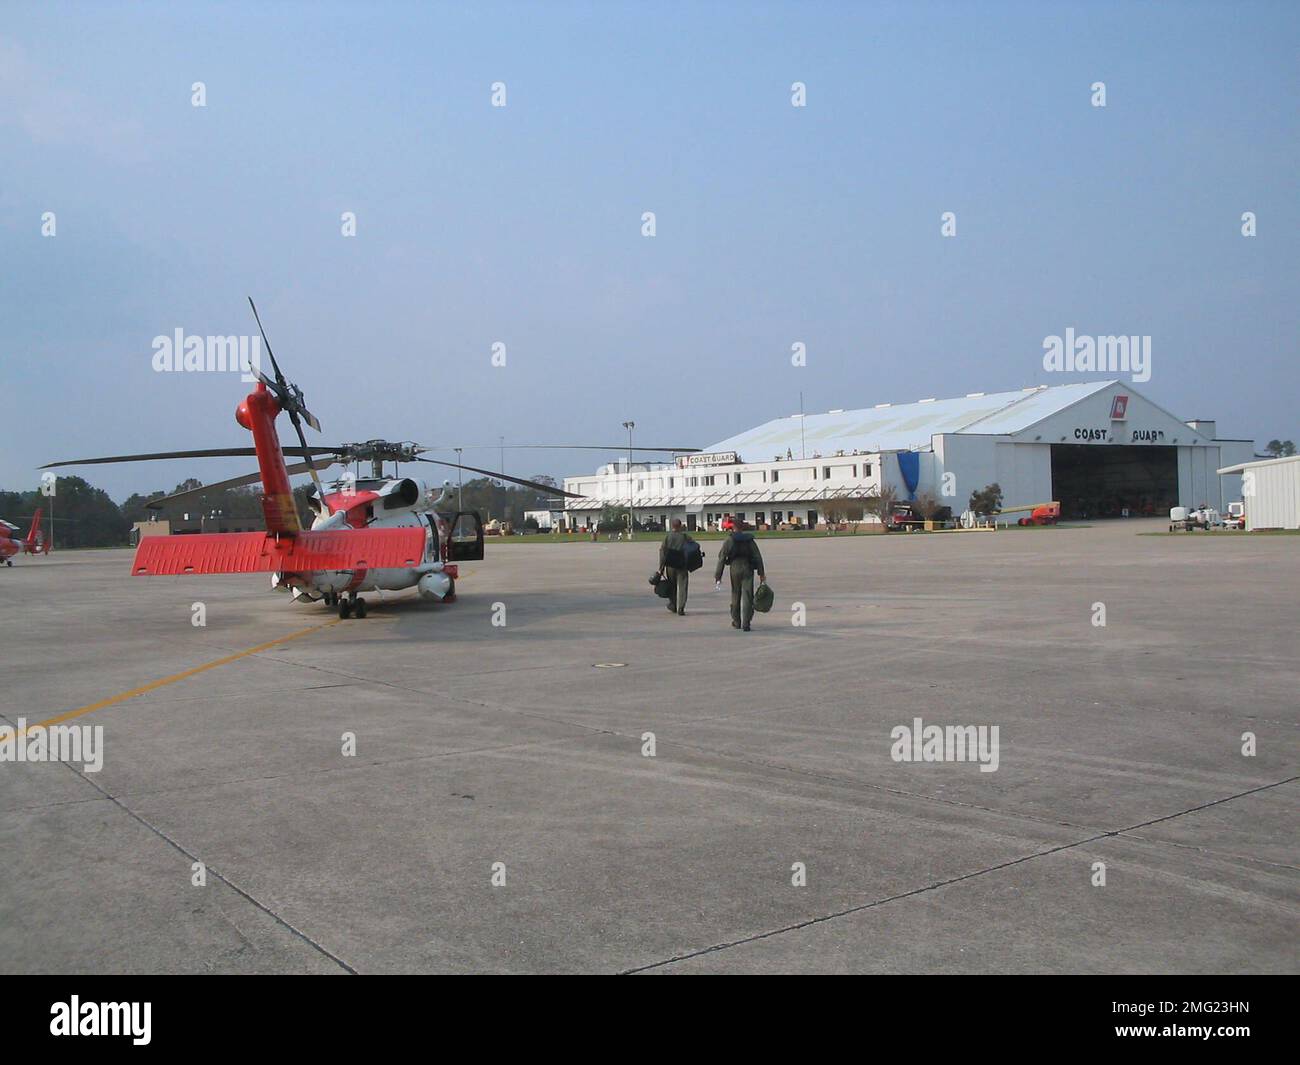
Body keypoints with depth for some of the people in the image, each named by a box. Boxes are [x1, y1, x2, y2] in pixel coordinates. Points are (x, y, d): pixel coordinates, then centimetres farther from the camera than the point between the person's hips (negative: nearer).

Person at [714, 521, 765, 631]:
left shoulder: (729, 540, -1)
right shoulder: (750, 540, 3)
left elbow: (722, 558, -4)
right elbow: (758, 557, 1)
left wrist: (718, 576, -1)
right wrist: (761, 573, 5)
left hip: (735, 569, 0)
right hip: (748, 569, 0)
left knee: (735, 596, 14)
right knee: (747, 597, 0)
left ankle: (736, 622, 23)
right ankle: (746, 624, -9)